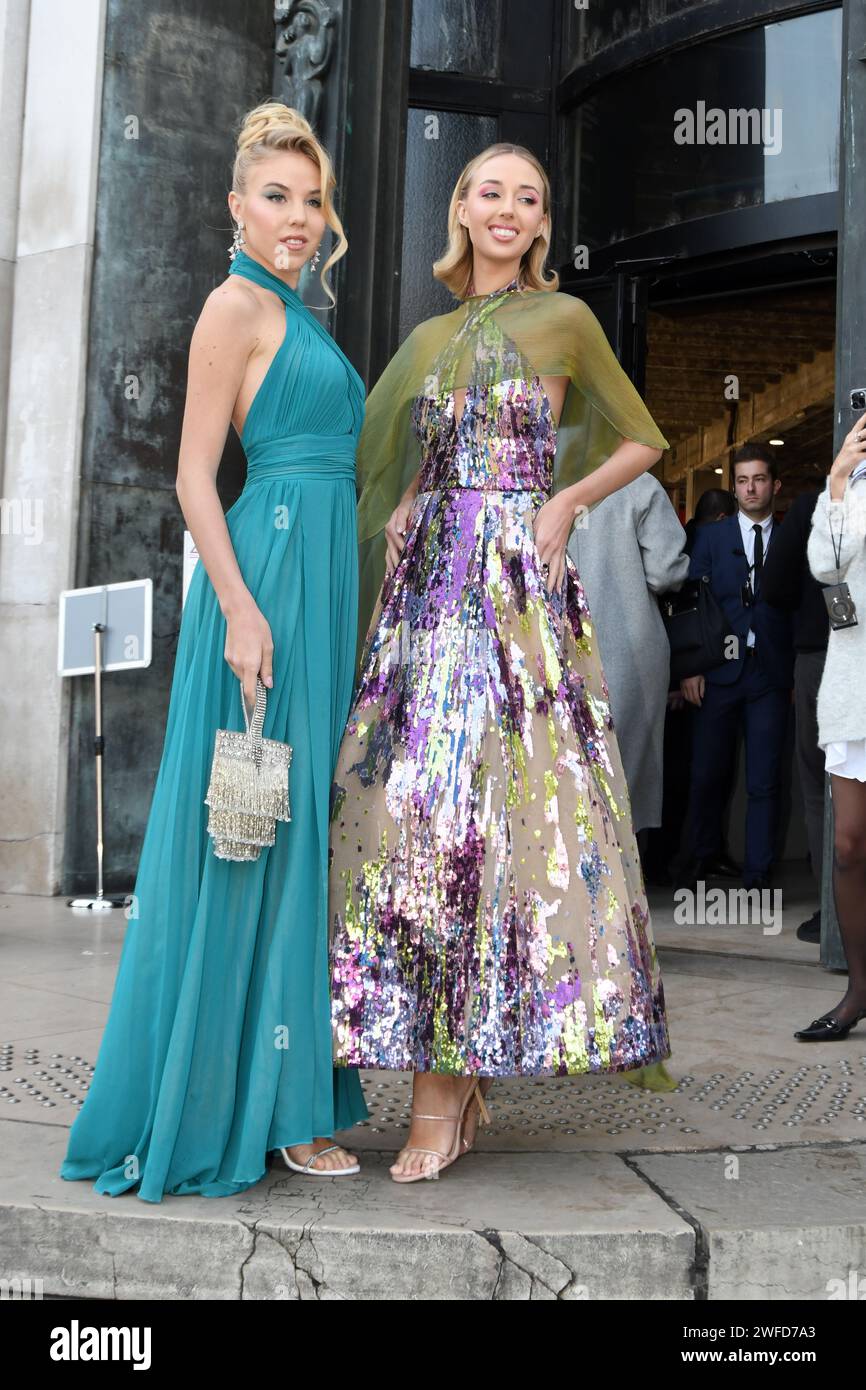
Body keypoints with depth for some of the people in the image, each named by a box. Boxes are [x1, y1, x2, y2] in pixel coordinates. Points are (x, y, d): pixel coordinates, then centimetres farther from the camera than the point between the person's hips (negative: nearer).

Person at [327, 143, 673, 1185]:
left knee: (482, 798, -11)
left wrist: (564, 503, -2)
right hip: (429, 580, 5)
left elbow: (641, 440, 12)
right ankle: (455, 1074, 5)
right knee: (414, 797, -3)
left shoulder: (563, 320, 6)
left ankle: (445, 1093, -6)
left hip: (517, 585, -5)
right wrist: (402, 511, 8)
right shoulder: (431, 336, 19)